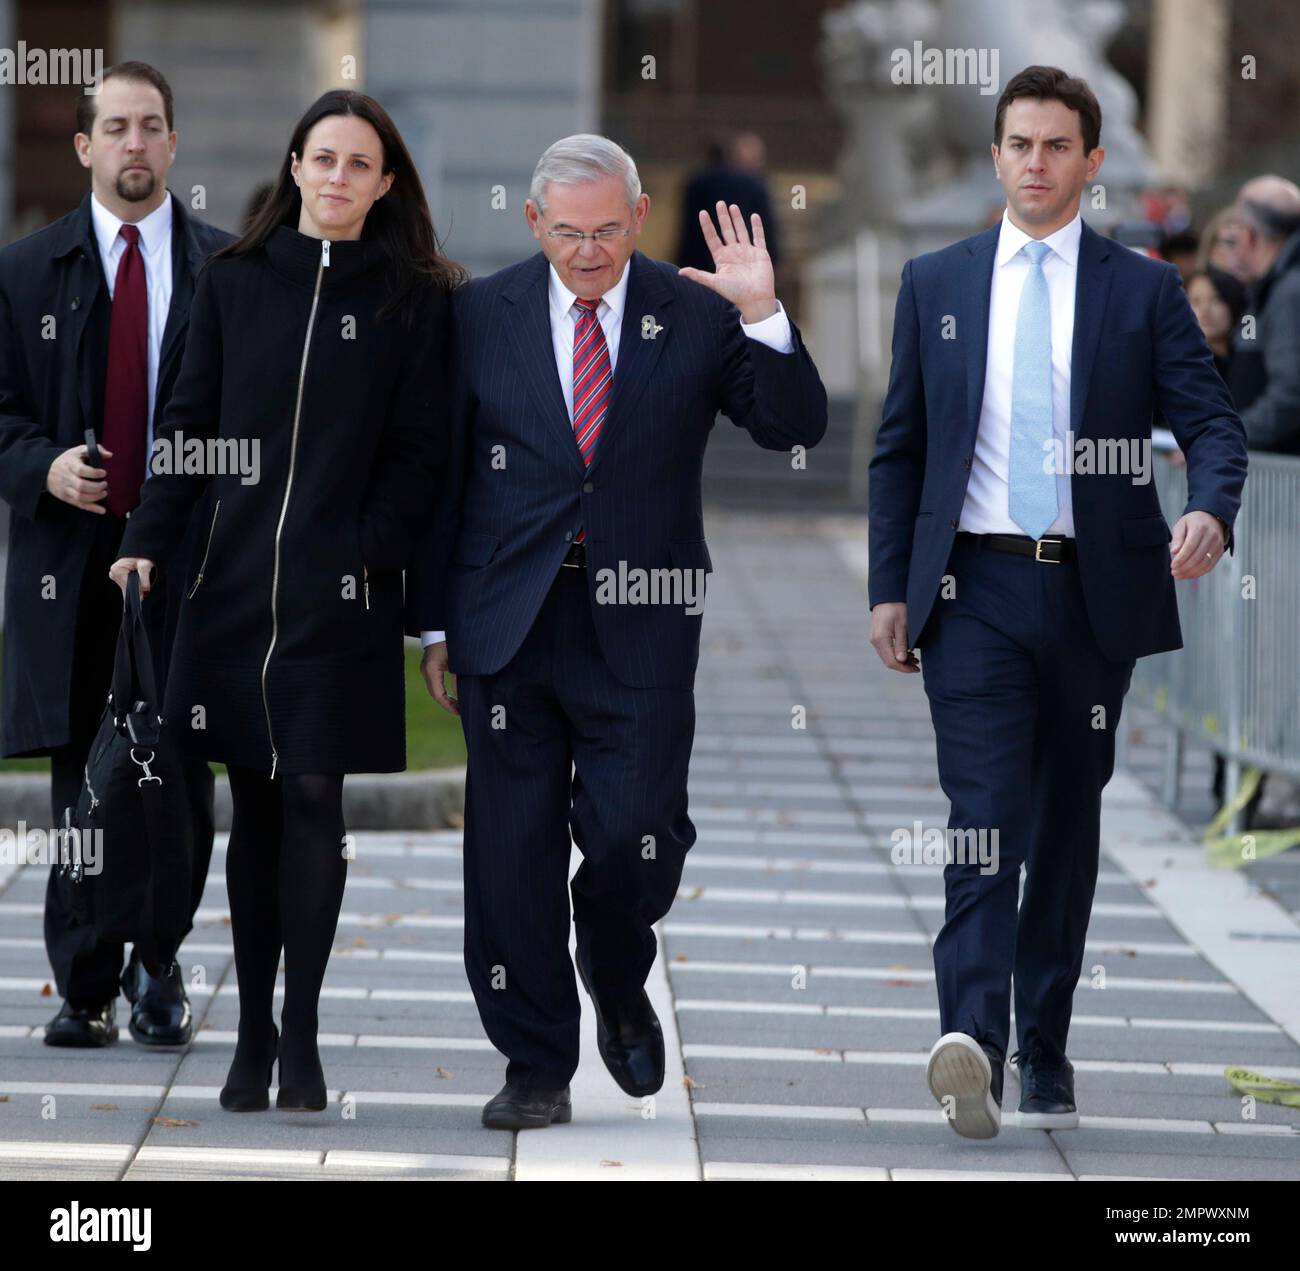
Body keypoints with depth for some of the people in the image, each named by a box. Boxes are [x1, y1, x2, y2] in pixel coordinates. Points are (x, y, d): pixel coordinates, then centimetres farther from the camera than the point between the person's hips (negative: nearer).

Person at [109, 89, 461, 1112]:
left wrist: (369, 555, -12)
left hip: (340, 590, -2)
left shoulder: (412, 299, 2)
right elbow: (194, 423, 8)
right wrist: (146, 541, -1)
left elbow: (416, 450, 0)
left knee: (313, 797, -6)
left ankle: (300, 1035, 0)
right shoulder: (234, 282, 9)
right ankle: (252, 1031, 10)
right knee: (254, 803, 6)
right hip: (236, 575, 2)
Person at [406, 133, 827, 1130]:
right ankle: (537, 1067, 13)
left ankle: (617, 986, 27)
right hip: (510, 623, 1)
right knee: (512, 850, 2)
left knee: (635, 838, -6)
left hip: (639, 625, -1)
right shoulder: (482, 316, 4)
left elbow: (797, 427, -6)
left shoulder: (695, 317, 1)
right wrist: (434, 621, 6)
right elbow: (443, 474, 8)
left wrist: (762, 316, -20)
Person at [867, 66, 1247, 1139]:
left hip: (1094, 593, 1)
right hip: (976, 589, -1)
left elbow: (1212, 423, 0)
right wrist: (891, 586, 5)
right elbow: (899, 446, 11)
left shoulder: (1143, 289, 5)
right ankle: (972, 1038, -27)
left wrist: (1210, 510, -21)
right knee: (986, 811, -14)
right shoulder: (935, 284, 9)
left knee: (1069, 826, 8)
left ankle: (1044, 1050, 17)